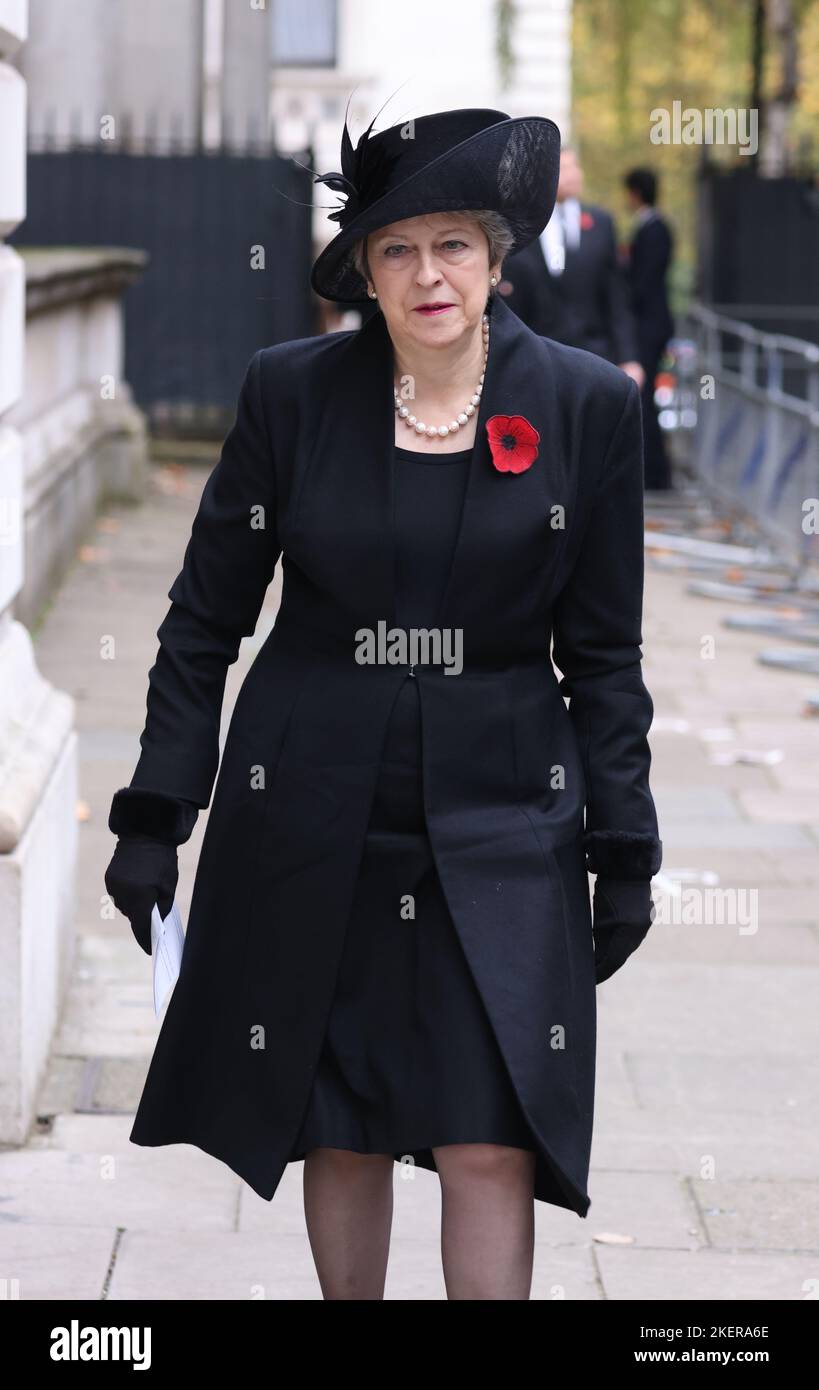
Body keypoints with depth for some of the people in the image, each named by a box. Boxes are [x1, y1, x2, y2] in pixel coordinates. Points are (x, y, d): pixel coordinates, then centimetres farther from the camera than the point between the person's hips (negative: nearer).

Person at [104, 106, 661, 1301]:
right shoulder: (290, 391, -2)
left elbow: (604, 651, 4)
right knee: (340, 1134, 9)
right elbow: (206, 618, 3)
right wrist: (155, 816, -1)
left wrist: (625, 850, 3)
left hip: (499, 820, -1)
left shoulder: (587, 405, -2)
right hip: (310, 816, 1)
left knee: (492, 1146, -7)